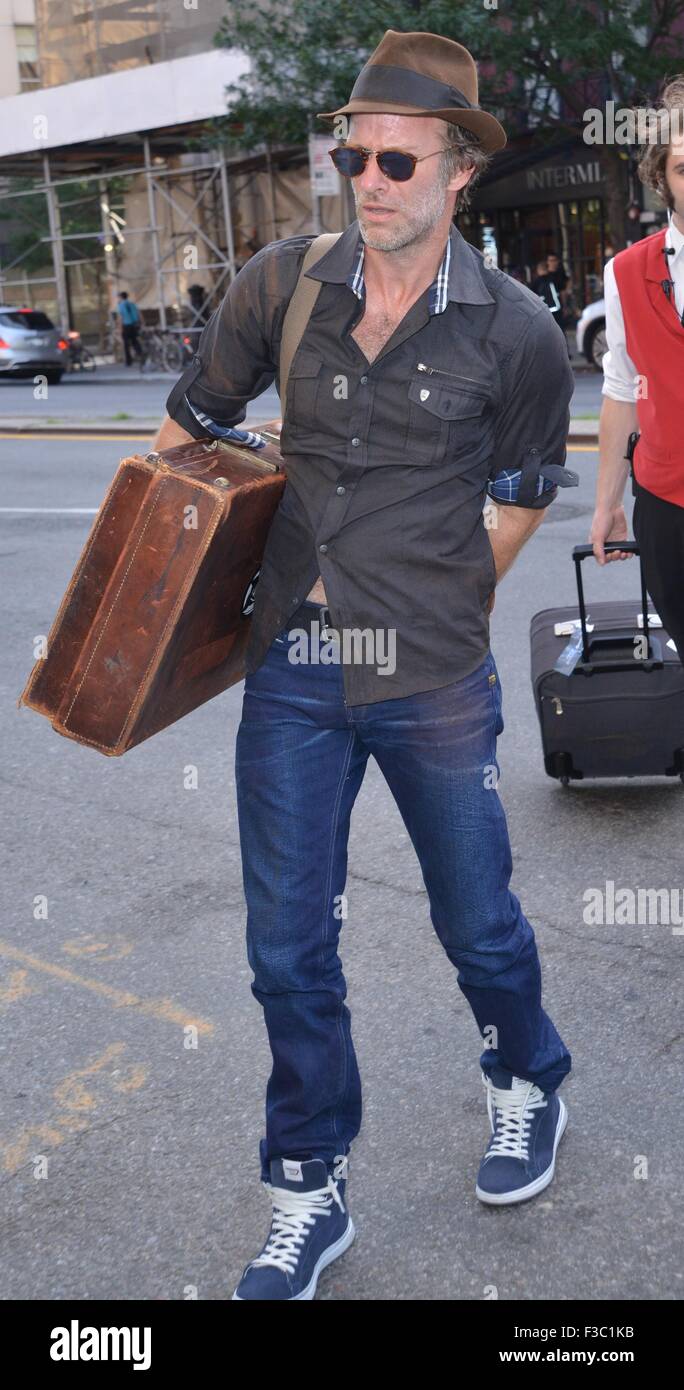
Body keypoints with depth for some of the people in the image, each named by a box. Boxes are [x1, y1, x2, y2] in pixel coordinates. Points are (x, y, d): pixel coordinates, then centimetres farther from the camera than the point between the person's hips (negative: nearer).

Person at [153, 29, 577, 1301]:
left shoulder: (514, 329, -6)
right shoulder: (283, 287, -1)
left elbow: (524, 494, 7)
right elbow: (188, 427, 12)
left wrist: (429, 603, 4)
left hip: (433, 682, -2)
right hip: (292, 672, 2)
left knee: (477, 922, 15)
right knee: (288, 948, 8)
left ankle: (526, 1086, 48)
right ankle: (309, 1194, 28)